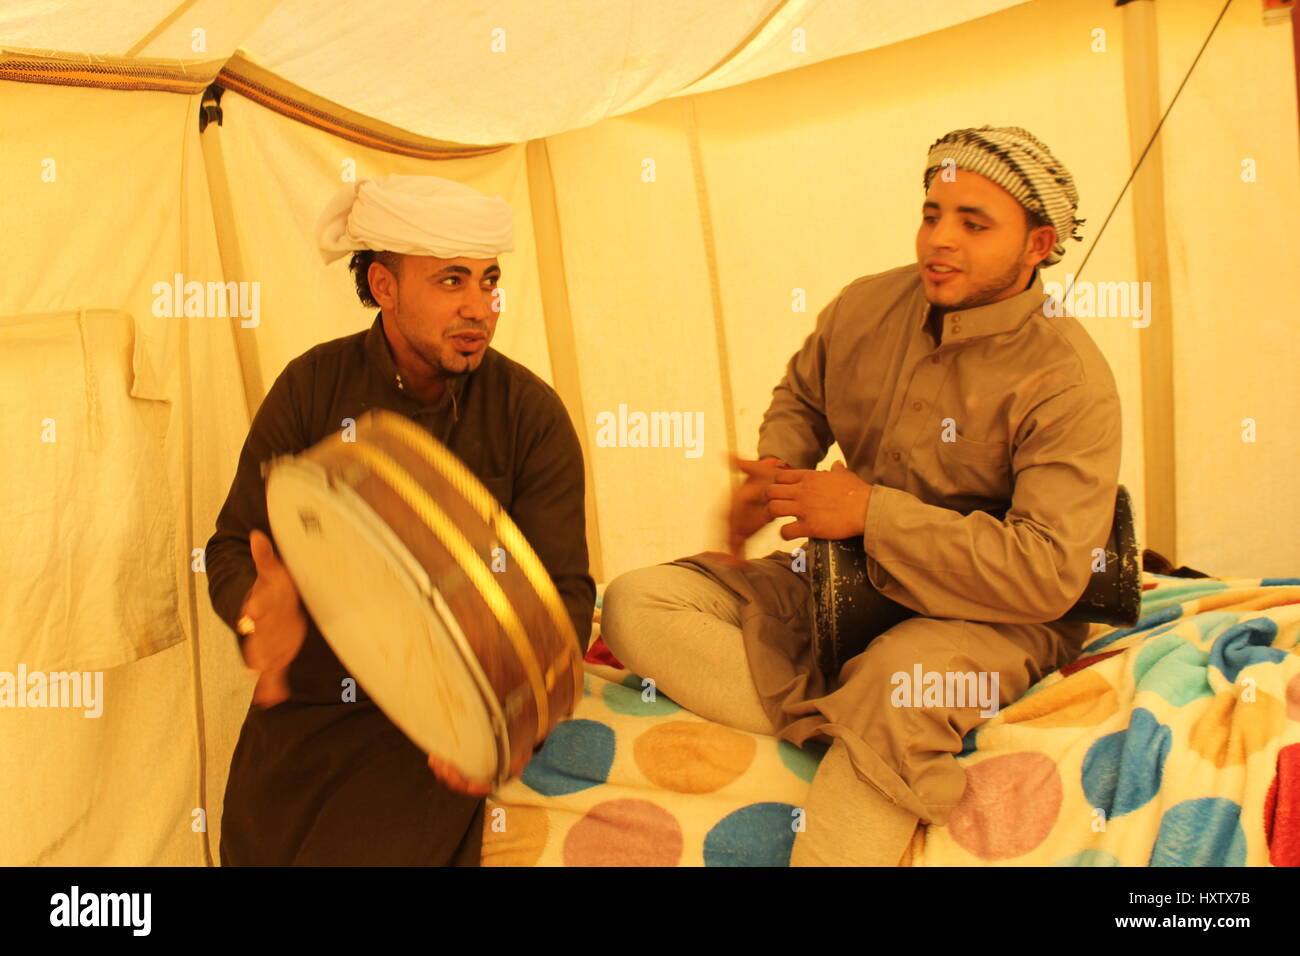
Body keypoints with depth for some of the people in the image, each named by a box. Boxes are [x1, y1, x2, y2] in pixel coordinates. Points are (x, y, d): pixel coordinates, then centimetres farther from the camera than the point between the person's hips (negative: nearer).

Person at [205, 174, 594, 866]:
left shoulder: (531, 413, -6)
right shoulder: (312, 387, -2)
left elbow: (561, 591, -8)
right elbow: (233, 549, -1)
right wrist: (260, 608, -27)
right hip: (306, 700, 2)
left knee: (366, 851, -21)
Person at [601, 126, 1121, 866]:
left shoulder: (1069, 381, -17)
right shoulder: (867, 307, 1)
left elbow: (1047, 573, -24)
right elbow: (801, 396, 23)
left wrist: (872, 512, -23)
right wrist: (774, 474, -1)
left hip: (990, 616, -6)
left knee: (900, 680, -42)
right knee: (636, 604, -13)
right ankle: (852, 736, -28)